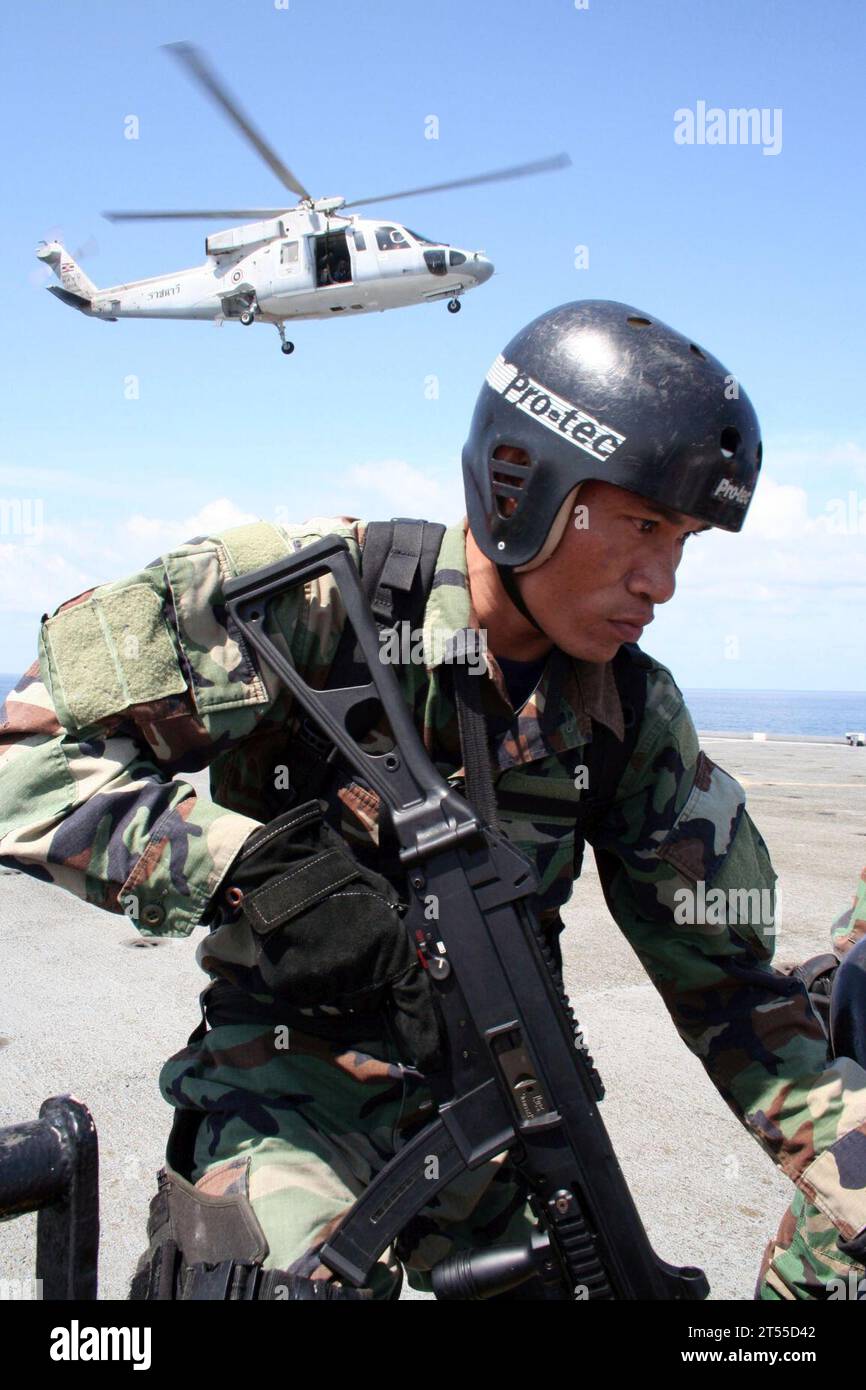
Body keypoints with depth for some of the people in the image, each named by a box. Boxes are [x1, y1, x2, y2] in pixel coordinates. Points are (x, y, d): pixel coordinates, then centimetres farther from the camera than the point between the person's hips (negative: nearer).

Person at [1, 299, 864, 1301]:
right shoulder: (318, 594, -19)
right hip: (295, 1092, -4)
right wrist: (255, 870, -32)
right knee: (294, 1270, -28)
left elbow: (723, 977, 0)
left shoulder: (633, 714, -6)